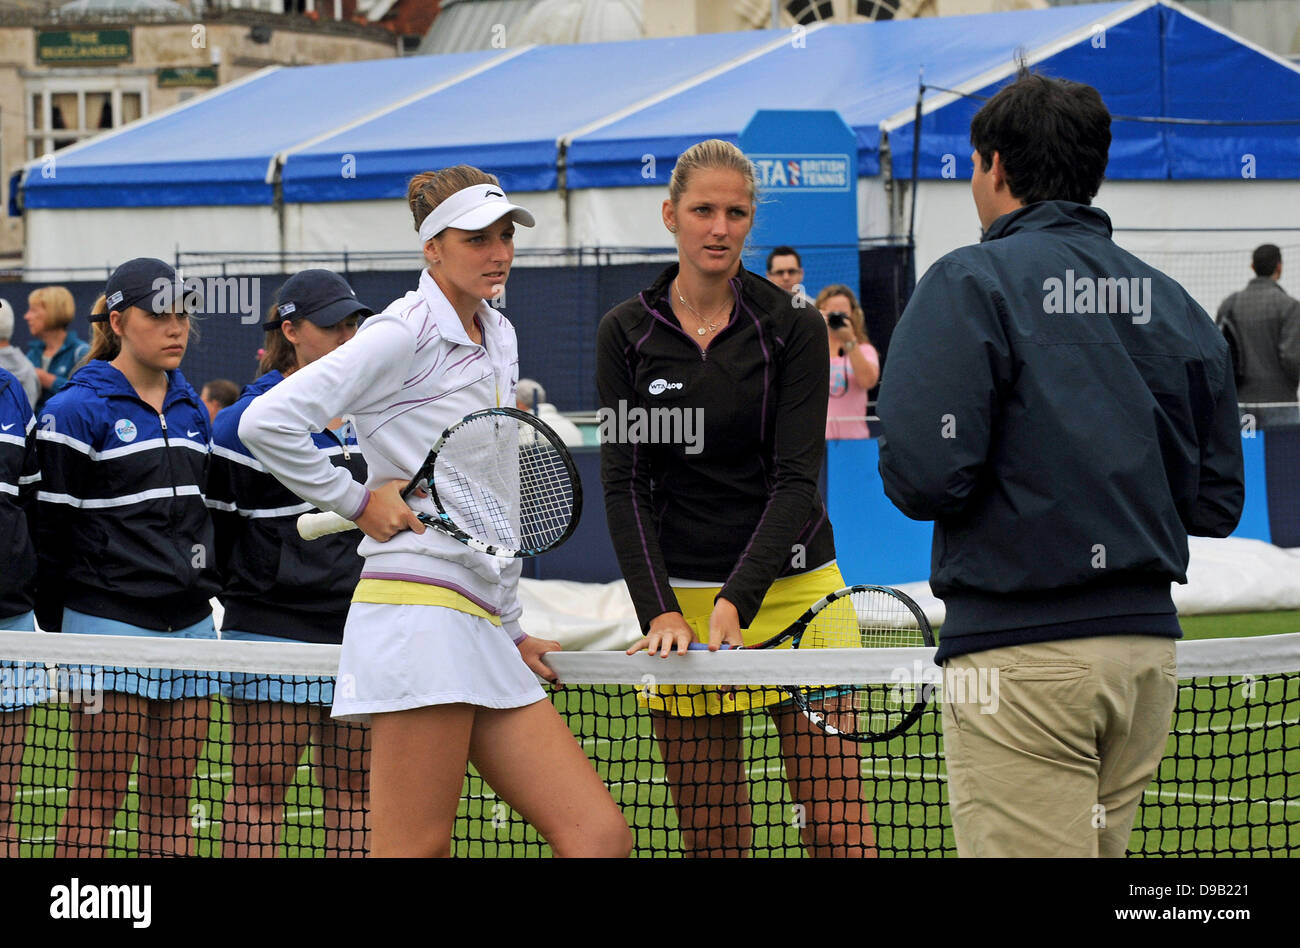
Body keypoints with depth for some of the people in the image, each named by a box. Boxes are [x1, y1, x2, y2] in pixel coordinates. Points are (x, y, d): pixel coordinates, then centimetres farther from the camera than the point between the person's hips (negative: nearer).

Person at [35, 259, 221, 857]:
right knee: (99, 792, -5)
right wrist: (52, 630, -7)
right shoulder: (76, 411, -7)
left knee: (172, 791, 6)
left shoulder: (191, 410, 14)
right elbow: (51, 527, -7)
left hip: (190, 622, 6)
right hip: (111, 622, -6)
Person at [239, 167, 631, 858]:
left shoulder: (499, 340, 20)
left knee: (601, 836, -3)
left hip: (485, 631, 9)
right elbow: (268, 422, -15)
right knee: (417, 850, -12)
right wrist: (358, 500, -7)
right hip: (419, 611, -9)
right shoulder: (405, 332, -6)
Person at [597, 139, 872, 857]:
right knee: (708, 836, 1)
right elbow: (624, 482, -1)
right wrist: (659, 611, -15)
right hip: (679, 595, 1)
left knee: (839, 827, -8)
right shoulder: (625, 334, 3)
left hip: (791, 582, -1)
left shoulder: (794, 328, -1)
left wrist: (737, 600, -20)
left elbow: (797, 477, -8)